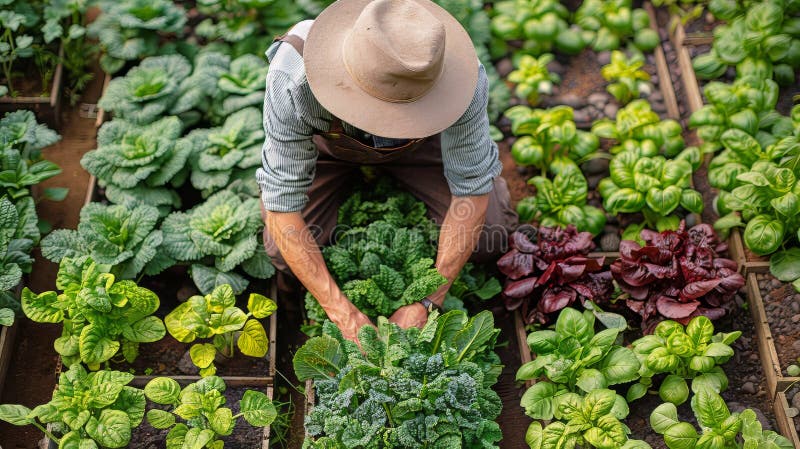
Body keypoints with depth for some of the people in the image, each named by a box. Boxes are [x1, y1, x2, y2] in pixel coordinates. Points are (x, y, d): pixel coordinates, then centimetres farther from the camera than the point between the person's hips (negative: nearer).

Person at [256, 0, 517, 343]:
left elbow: (472, 189, -29)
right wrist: (342, 313, -38)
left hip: (413, 143, 1)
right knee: (285, 253, -14)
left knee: (490, 236, -9)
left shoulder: (464, 79, -42)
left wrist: (426, 302, -30)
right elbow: (283, 204, -36)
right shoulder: (293, 82, -44)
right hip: (327, 137, 0)